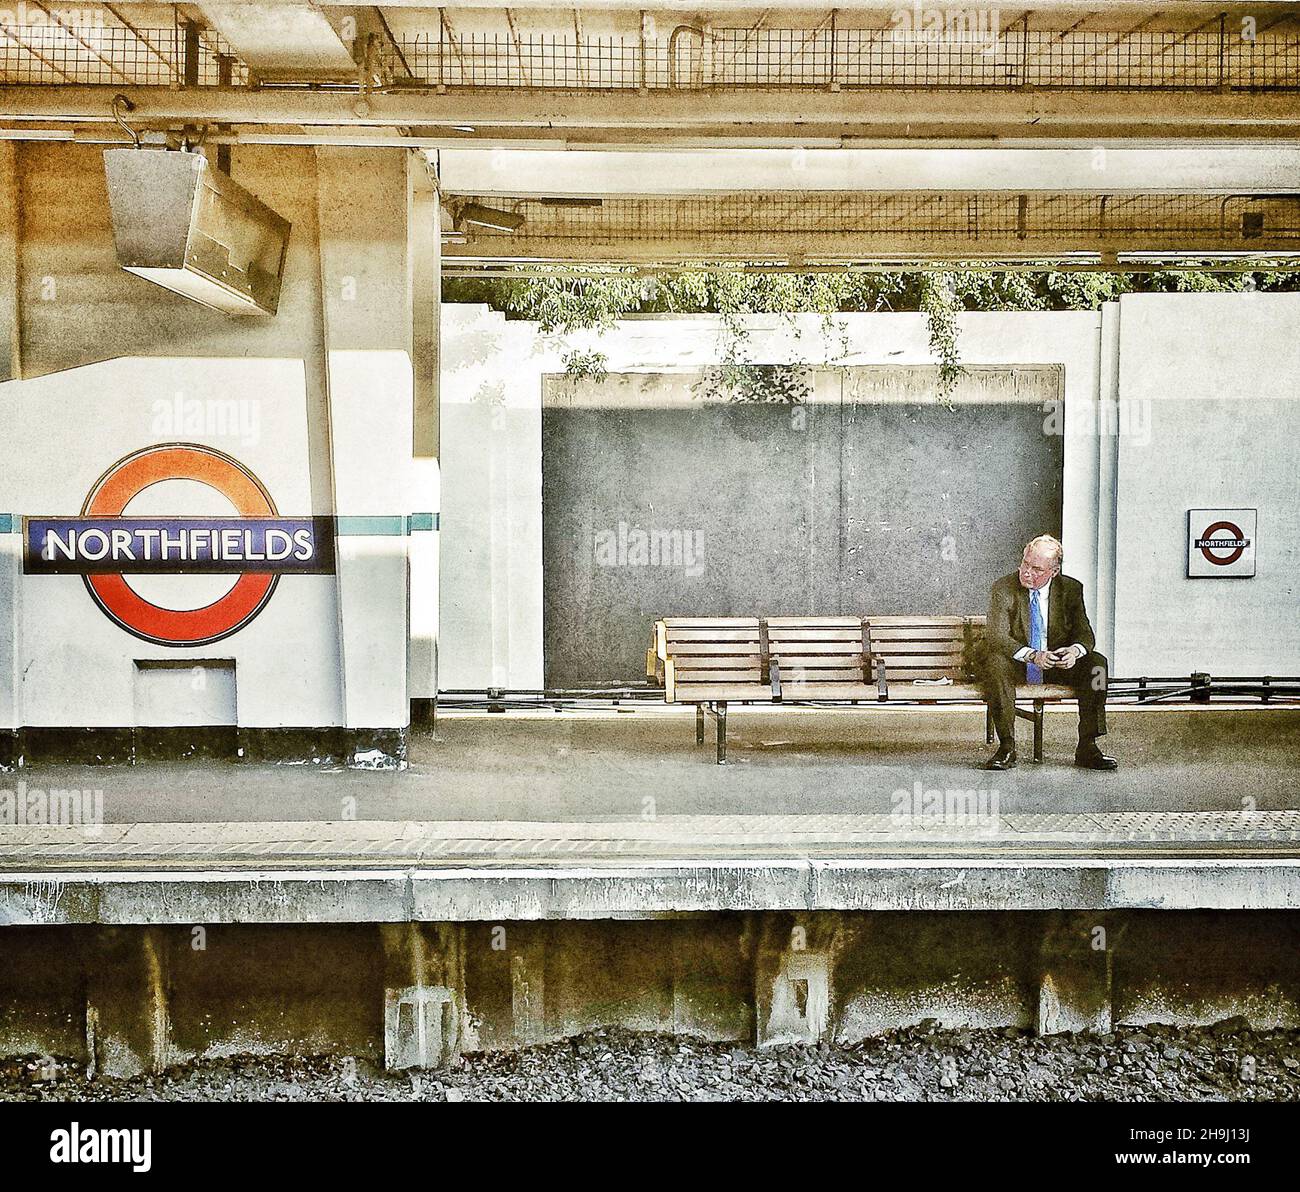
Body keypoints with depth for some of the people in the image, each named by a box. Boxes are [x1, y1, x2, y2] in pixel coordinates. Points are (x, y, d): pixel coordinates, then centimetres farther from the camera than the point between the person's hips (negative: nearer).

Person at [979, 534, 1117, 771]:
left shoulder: (1071, 589, -1)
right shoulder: (1003, 589, -9)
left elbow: (1085, 634, -4)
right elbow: (996, 636, -19)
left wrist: (1075, 650, -30)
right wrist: (1032, 655, -37)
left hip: (1058, 665, 3)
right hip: (1018, 667, -2)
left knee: (1096, 663, -23)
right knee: (995, 662, -34)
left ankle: (1087, 747, -18)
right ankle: (1007, 747, -28)